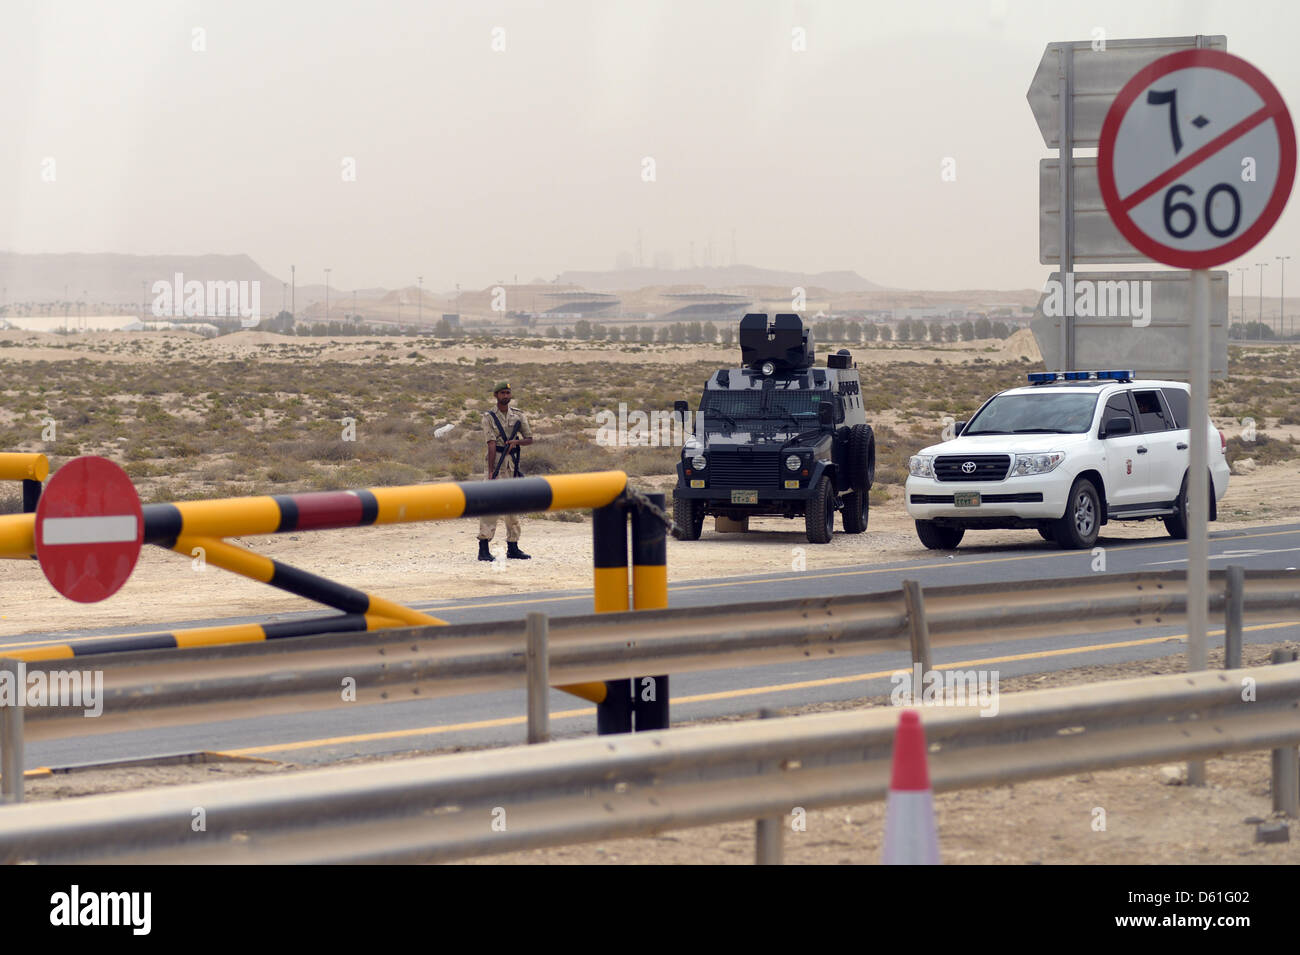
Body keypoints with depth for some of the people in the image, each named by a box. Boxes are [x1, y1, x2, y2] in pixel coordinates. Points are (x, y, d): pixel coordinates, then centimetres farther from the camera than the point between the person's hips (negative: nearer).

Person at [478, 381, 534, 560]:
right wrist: (491, 471, -18)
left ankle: (513, 548, 16)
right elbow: (491, 444, -12)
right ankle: (483, 549, -13)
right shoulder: (489, 417, -4)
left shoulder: (518, 415, 11)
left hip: (513, 463, 5)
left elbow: (529, 439, 13)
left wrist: (516, 441, -10)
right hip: (496, 462, -5)